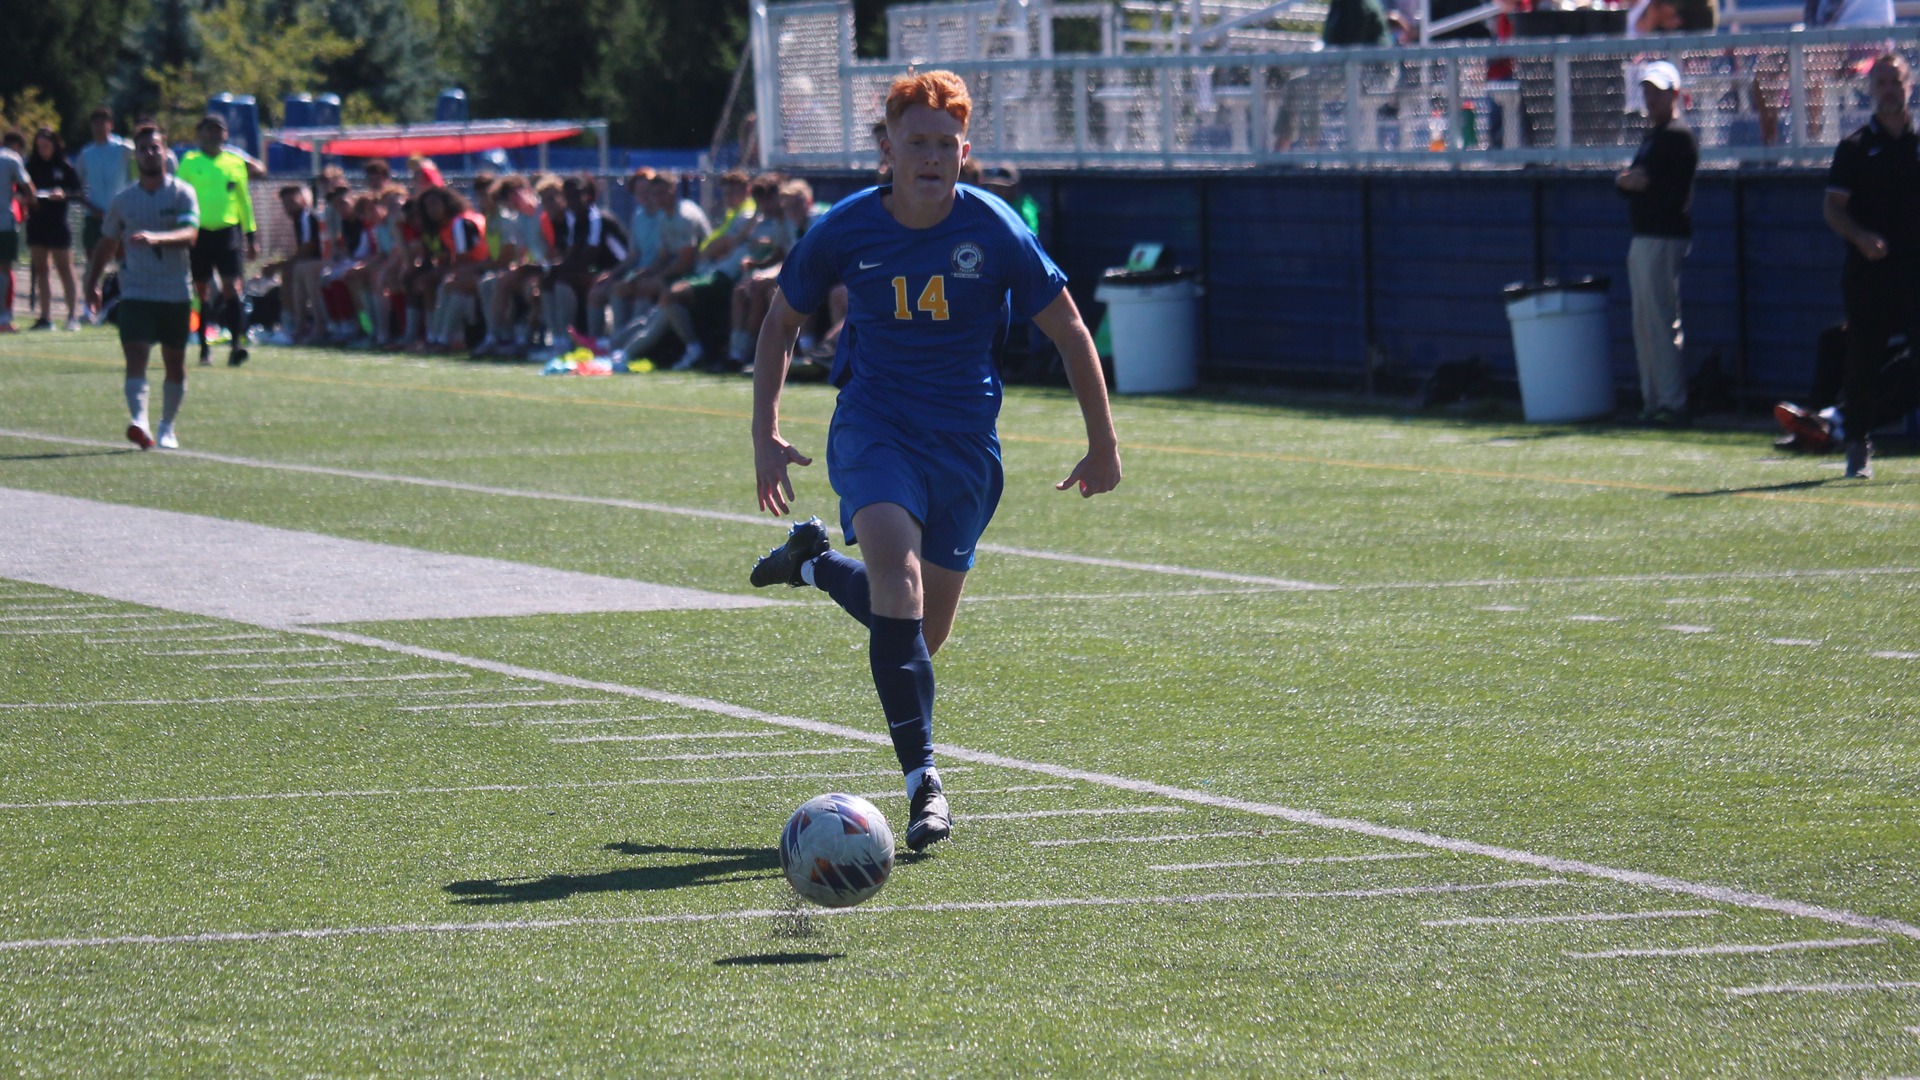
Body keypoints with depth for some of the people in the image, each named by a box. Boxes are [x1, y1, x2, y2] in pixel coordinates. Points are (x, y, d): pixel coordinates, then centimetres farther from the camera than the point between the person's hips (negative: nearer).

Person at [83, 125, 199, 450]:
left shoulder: (182, 193, -4)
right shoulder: (123, 200, 7)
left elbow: (189, 234, -20)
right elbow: (107, 243, 19)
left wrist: (155, 238, -36)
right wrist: (92, 283, 17)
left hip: (176, 292, -1)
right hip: (136, 292, 1)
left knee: (175, 362, 8)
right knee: (135, 356, -17)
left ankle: (167, 427, 24)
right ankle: (139, 423, -31)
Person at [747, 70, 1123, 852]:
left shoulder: (995, 231, -10)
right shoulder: (845, 230, -7)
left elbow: (1070, 333, 1)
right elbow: (781, 324, 9)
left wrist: (1103, 444, 4)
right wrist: (765, 433, 2)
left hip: (965, 442, 2)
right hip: (873, 427, -2)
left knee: (923, 632, 7)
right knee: (898, 575, -27)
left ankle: (816, 564, 39)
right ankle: (923, 782, -23)